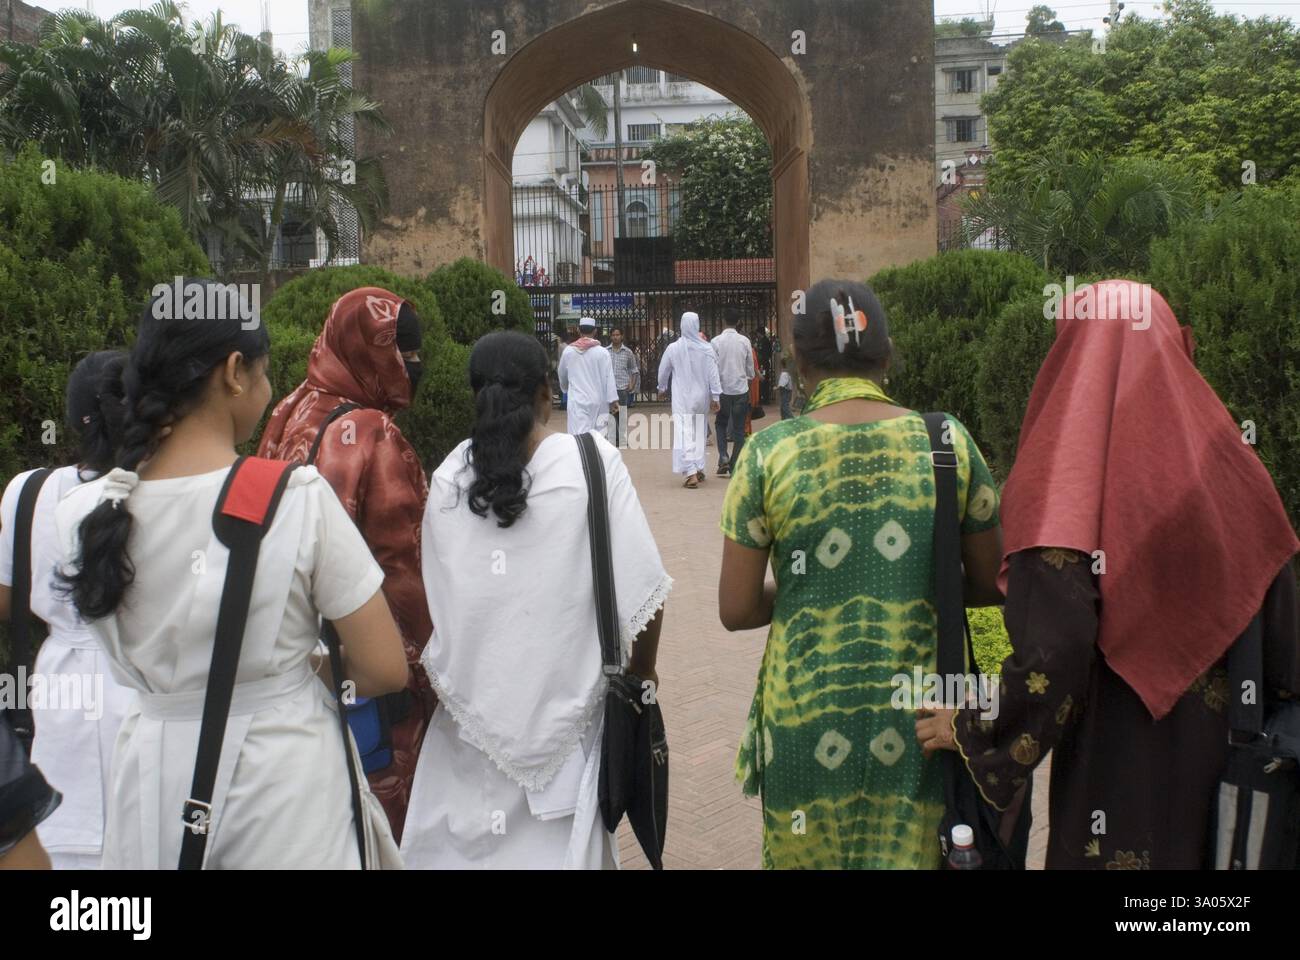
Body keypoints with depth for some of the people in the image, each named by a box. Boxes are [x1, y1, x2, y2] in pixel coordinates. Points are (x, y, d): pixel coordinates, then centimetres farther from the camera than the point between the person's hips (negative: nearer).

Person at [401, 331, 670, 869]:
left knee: (460, 841, 15)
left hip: (470, 706, 2)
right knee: (558, 842, 11)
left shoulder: (450, 474, -4)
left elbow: (436, 597, -2)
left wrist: (443, 673, 14)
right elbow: (642, 589, -11)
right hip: (562, 701, -2)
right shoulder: (590, 460, -10)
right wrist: (641, 671, 6)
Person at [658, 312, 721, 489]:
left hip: (682, 399, -2)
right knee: (699, 434, 18)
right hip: (701, 398, 2)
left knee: (684, 435, -5)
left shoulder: (673, 348, -6)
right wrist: (715, 397, 1)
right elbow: (713, 375, -6)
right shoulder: (706, 349, -7)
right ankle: (699, 469, 27)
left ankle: (691, 474, -17)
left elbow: (663, 372, 6)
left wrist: (662, 389, 23)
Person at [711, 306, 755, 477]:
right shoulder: (745, 341, -3)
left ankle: (723, 456, -2)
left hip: (723, 389, -1)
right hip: (741, 389, 1)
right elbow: (751, 368, 4)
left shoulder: (716, 341, -8)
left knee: (721, 424, 18)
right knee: (739, 428, 7)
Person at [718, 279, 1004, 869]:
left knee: (805, 853, 19)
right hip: (919, 725, 1)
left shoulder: (769, 453, -8)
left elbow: (736, 610, -5)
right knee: (911, 853, 17)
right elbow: (991, 583, 4)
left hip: (806, 723, -1)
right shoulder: (948, 441, -4)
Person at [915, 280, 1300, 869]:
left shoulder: (1066, 474, -17)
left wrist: (969, 730, -9)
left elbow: (1053, 659, -23)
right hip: (1221, 761, 5)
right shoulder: (1228, 465, -2)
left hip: (1115, 779, -5)